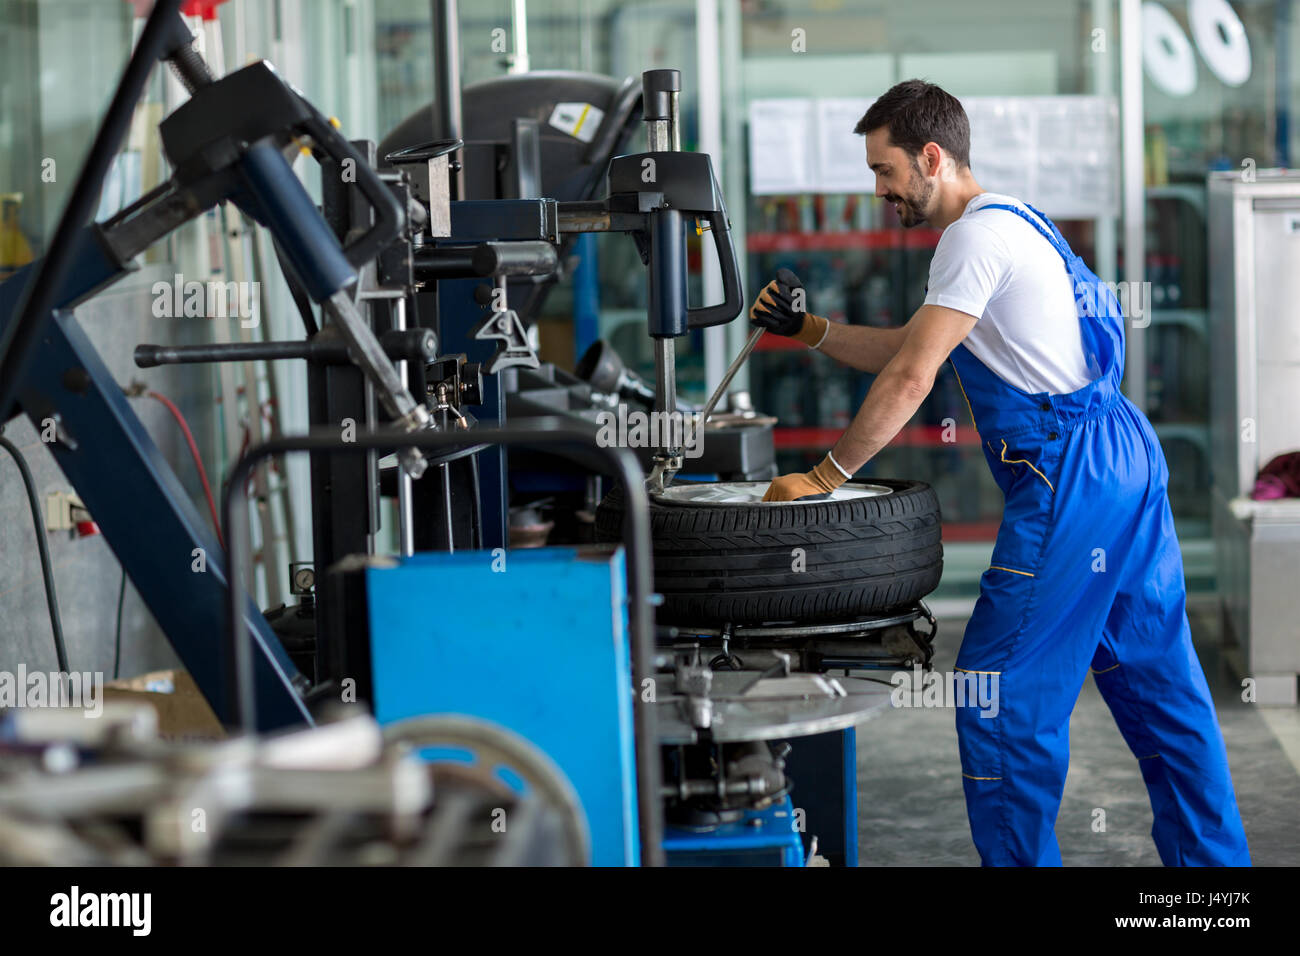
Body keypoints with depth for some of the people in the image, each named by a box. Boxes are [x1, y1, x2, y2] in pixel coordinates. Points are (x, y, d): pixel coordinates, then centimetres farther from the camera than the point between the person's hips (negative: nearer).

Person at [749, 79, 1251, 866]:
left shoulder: (979, 234, -10)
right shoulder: (1010, 224, 21)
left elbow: (911, 379, -16)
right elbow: (902, 352, 25)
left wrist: (825, 477, -12)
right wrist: (810, 328, 15)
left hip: (1070, 477, -10)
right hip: (1127, 457, 10)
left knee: (1003, 690, -4)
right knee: (1159, 682, 14)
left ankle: (1019, 856, 0)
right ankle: (1213, 857, 21)